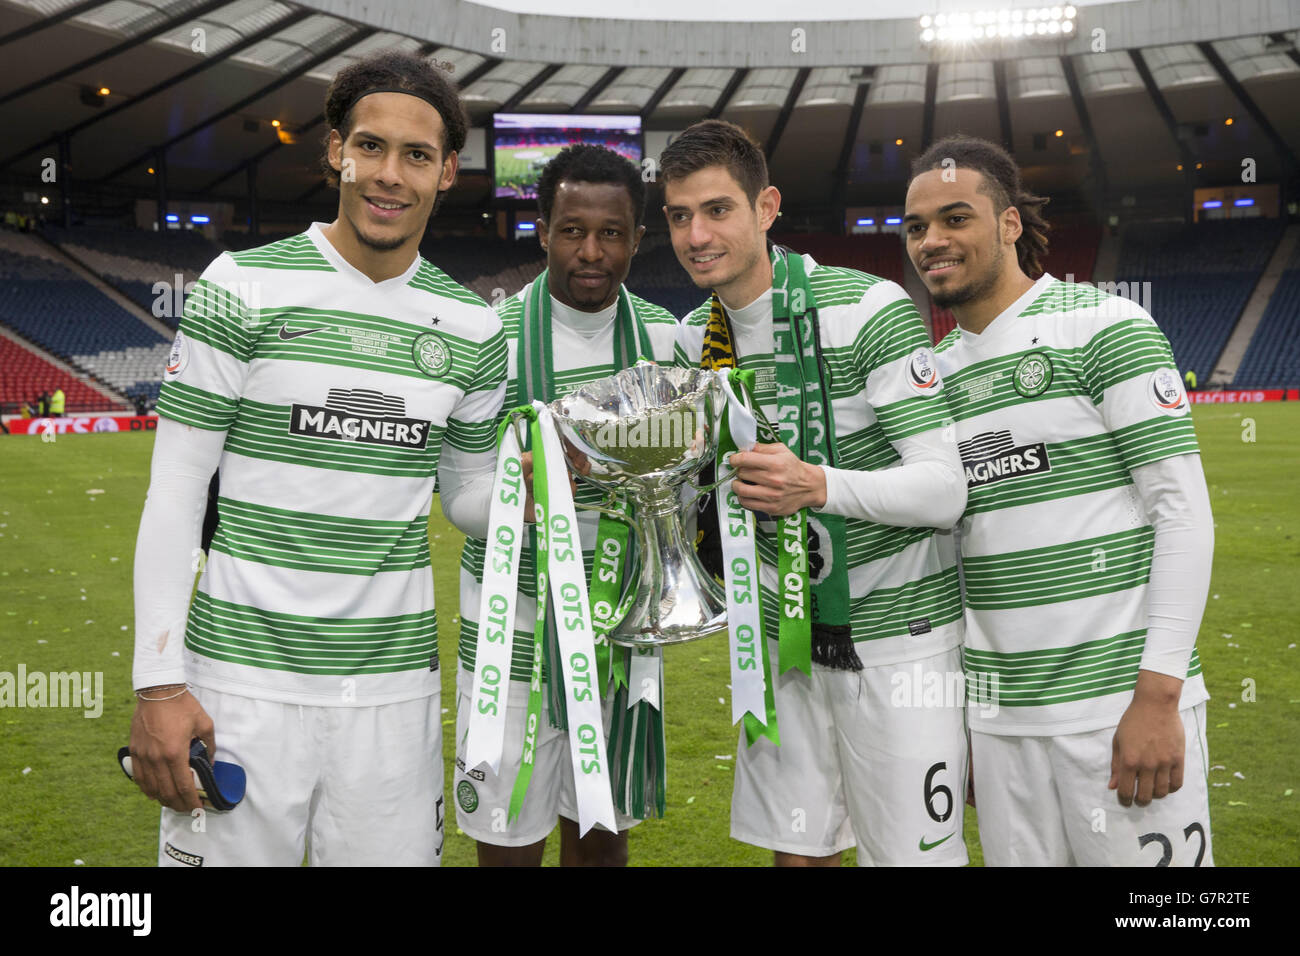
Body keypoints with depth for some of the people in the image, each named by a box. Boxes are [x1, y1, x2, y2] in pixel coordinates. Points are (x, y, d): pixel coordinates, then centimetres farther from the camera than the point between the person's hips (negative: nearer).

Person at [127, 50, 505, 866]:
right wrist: (159, 682, -8)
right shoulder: (245, 288, -5)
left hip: (395, 684, 3)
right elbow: (175, 491, -4)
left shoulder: (472, 329, 5)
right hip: (244, 678, -2)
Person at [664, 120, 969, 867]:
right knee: (796, 848, 14)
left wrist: (819, 487, -37)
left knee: (915, 852, 2)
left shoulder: (869, 308, -17)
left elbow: (945, 489, -21)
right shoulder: (694, 339, 4)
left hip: (896, 631, -5)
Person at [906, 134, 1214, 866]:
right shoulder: (935, 372, 11)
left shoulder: (1105, 327, -5)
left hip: (1123, 702, -5)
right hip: (996, 714, 5)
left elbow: (1184, 510, -10)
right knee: (1017, 857, 12)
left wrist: (1158, 696, -15)